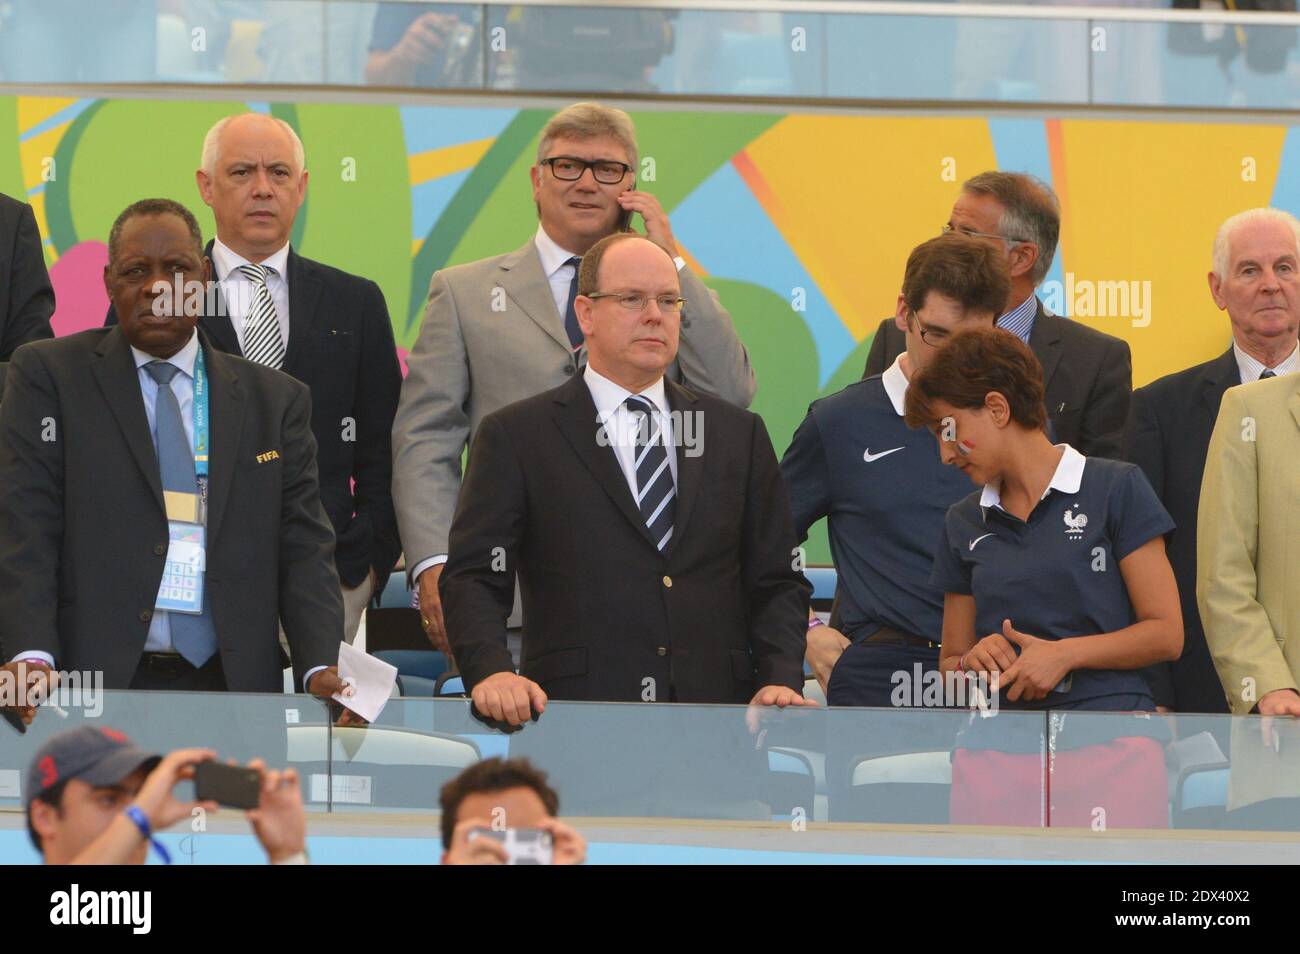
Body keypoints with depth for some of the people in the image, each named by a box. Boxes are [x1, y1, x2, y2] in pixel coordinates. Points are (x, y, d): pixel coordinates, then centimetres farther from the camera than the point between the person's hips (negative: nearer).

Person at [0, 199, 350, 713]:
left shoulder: (275, 400, 16)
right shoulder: (48, 376, 9)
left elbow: (303, 547, 11)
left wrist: (321, 669, -7)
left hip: (229, 687, 2)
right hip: (97, 677, -2)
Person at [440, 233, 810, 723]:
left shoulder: (738, 434, 19)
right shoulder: (514, 437, 9)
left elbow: (776, 582, 18)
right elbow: (473, 580, 3)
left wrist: (780, 680, 0)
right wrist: (492, 671, -16)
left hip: (715, 716, 3)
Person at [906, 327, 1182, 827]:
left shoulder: (1116, 489, 3)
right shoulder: (964, 523, 18)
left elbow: (1165, 634, 0)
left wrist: (1065, 654, -11)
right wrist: (973, 663, -1)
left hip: (1109, 741, -4)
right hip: (994, 751, 4)